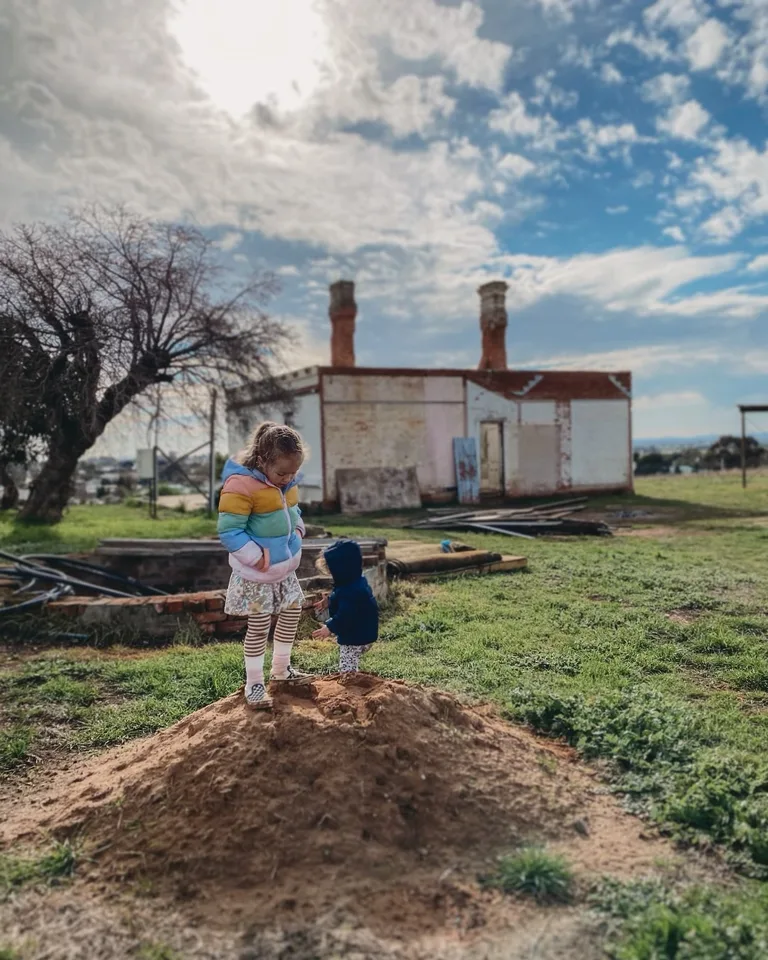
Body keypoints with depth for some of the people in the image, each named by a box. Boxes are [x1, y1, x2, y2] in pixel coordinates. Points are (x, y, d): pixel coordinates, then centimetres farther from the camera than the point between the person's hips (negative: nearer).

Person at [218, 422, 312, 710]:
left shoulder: (286, 482, 0)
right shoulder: (240, 485, -26)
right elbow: (229, 532, -26)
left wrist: (297, 533, 3)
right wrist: (258, 558, -25)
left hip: (285, 566, 9)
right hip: (256, 573, -8)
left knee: (292, 611, 18)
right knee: (259, 625, 0)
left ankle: (281, 669, 38)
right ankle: (254, 683, 18)